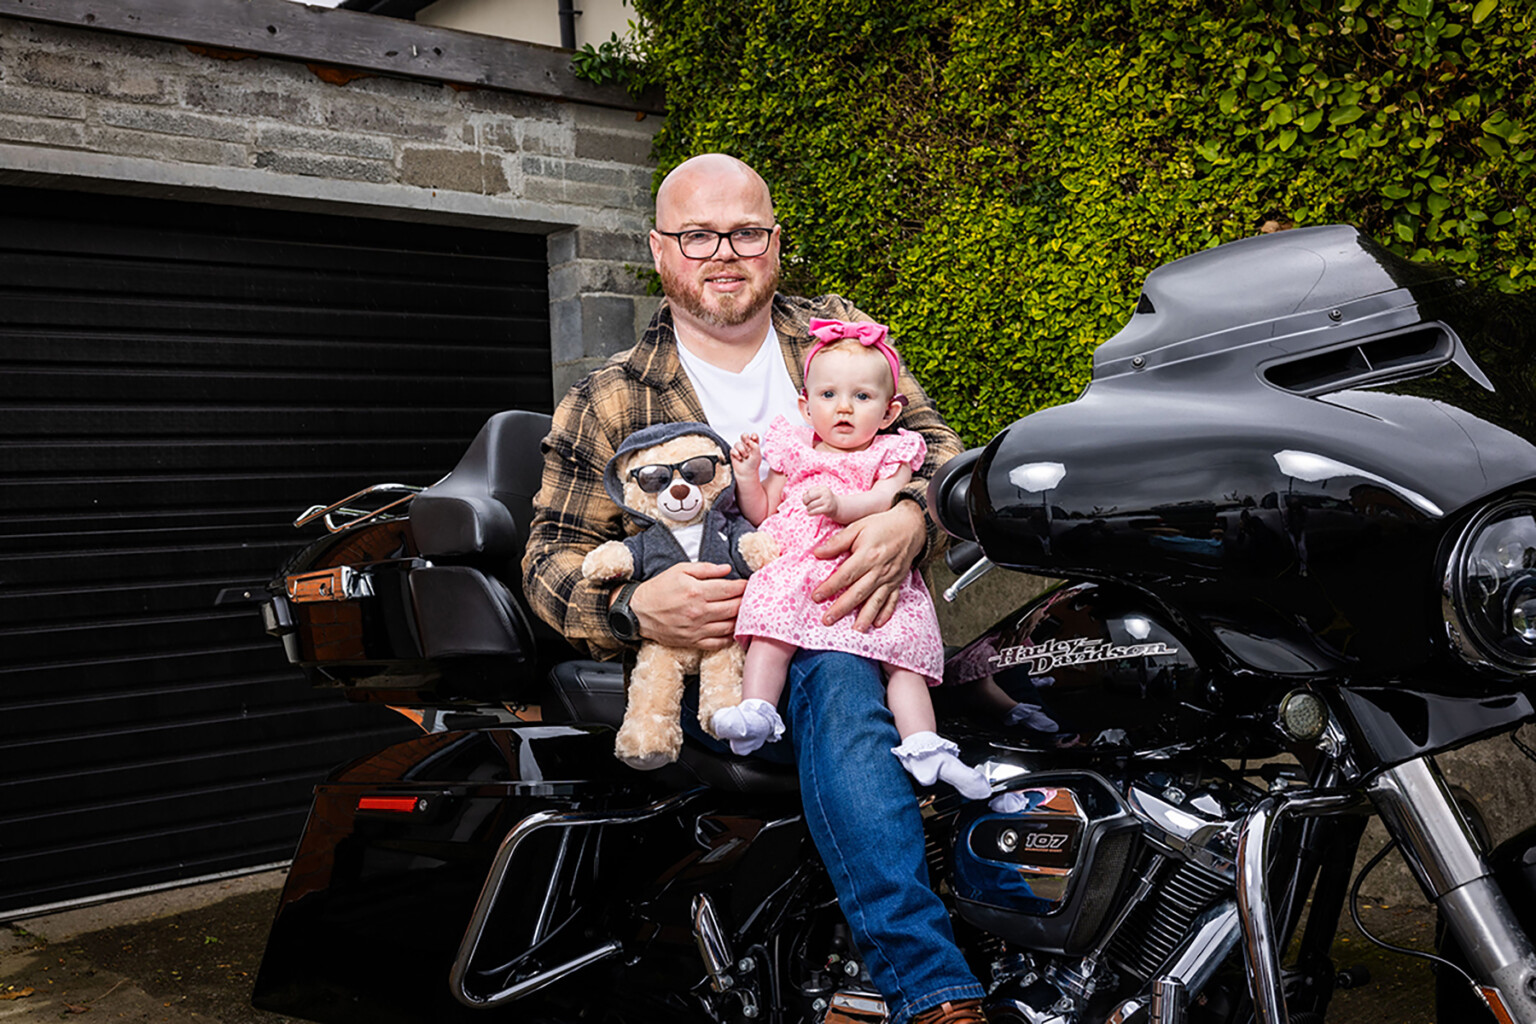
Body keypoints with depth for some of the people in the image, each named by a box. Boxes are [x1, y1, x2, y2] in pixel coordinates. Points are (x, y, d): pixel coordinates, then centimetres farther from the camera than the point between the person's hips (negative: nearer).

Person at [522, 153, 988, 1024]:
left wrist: (908, 520, -17)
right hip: (719, 649, -1)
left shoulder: (842, 333, 15)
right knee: (837, 678, -34)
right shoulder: (608, 403, 10)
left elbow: (937, 442, 7)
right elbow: (553, 559, 6)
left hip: (867, 607, 2)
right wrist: (635, 607, -17)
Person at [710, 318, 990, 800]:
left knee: (905, 653, -16)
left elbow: (886, 501, -5)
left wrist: (840, 504, -24)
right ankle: (756, 711, -33)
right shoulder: (792, 450, 22)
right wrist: (748, 474, 3)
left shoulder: (893, 453, 17)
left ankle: (923, 747, -18)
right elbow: (761, 513, 21)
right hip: (795, 564, 1)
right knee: (772, 626, -29)